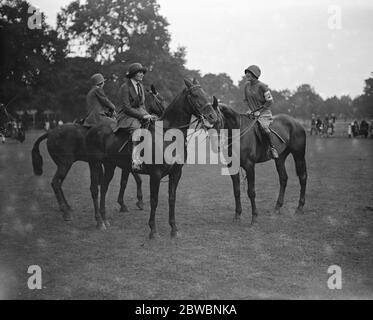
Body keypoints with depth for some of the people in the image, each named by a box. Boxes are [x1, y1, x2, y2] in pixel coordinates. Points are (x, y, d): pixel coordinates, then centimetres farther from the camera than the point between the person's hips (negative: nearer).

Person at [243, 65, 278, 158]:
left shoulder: (262, 86, -12)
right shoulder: (247, 85, 7)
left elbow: (270, 101, -12)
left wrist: (259, 111, -13)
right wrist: (250, 109, 7)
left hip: (264, 113, -7)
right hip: (252, 112, 7)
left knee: (264, 127, -32)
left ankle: (272, 147, -15)